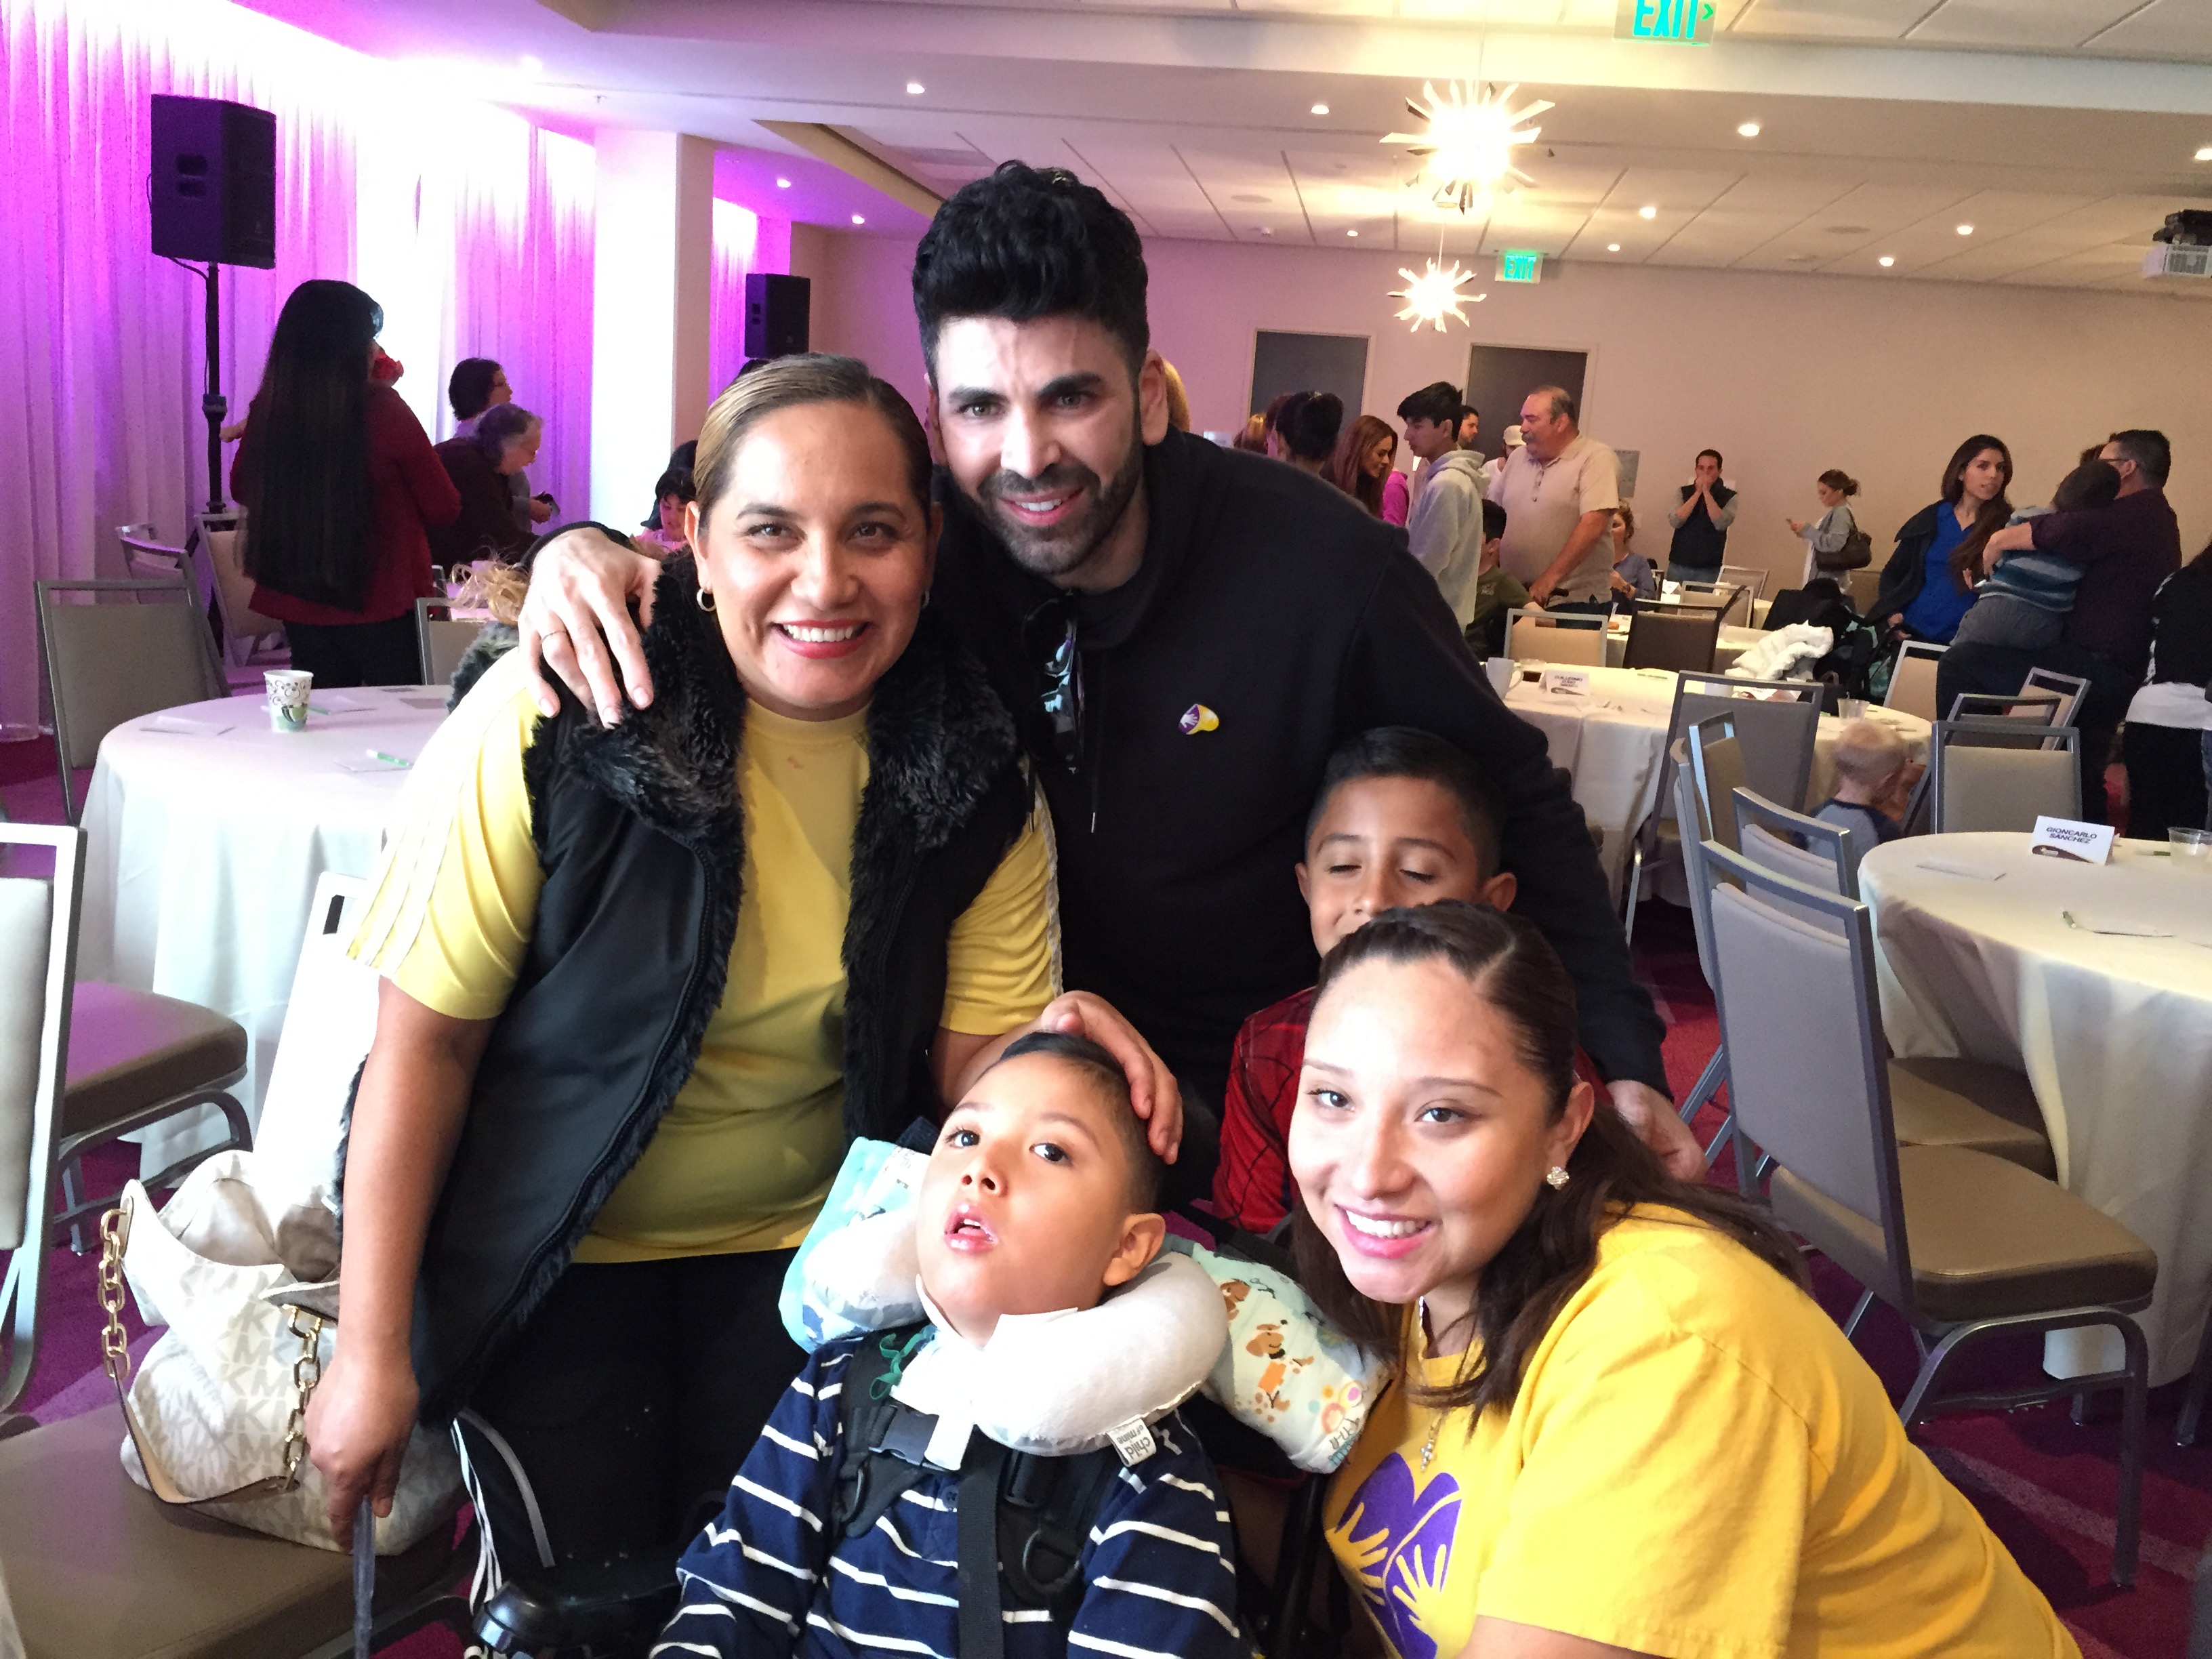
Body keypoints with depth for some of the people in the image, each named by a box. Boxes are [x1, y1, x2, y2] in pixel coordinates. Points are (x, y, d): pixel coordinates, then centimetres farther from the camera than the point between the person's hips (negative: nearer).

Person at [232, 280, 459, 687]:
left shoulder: (265, 410, -5)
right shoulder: (384, 410, -17)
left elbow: (242, 489, 14)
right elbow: (444, 508, -6)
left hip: (299, 608, 5)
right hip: (383, 608, -4)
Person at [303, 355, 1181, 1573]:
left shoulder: (975, 778, -13)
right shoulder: (554, 718, -23)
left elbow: (967, 1057, -7)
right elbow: (426, 1038, -17)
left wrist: (1051, 1041, -31)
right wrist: (373, 1349, -13)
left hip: (797, 1251, 3)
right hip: (552, 1251, -2)